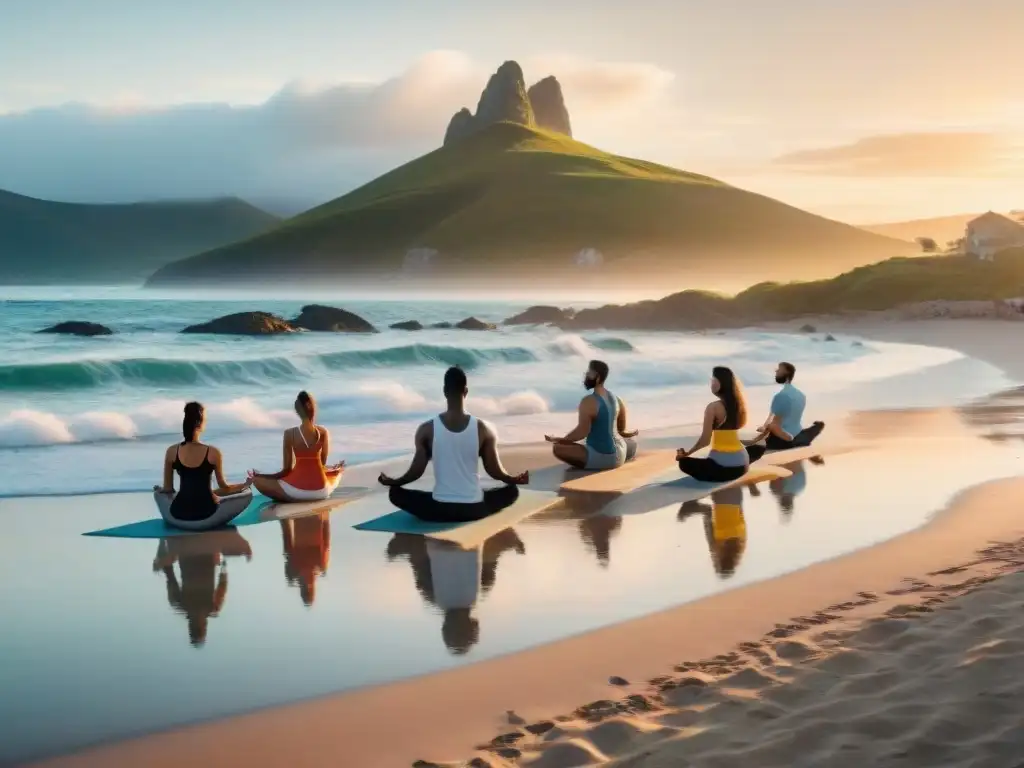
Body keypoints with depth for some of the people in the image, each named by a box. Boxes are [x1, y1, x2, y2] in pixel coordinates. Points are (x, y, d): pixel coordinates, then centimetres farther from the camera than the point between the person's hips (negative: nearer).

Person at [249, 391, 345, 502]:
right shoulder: (323, 432, -3)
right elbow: (322, 464, 7)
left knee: (258, 480, 16)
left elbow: (287, 470, -6)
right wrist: (335, 469, 29)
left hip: (297, 491, -3)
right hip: (321, 491, 3)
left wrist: (257, 476, 6)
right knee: (338, 473, 38)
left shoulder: (290, 433, -9)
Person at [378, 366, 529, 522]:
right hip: (474, 509, 0)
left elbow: (416, 471, -2)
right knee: (511, 490, 26)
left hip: (439, 510, 0)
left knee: (395, 492, 21)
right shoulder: (483, 429, -7)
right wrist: (515, 480, 21)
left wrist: (392, 481, 17)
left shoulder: (427, 429, -7)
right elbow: (494, 471, 0)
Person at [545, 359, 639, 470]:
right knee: (632, 443, 39)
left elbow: (582, 432, -23)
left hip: (599, 457, -7)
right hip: (618, 457, 7)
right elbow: (621, 429, 13)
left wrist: (557, 440, -14)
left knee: (558, 448, -5)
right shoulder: (616, 399, 5)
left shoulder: (588, 402, -18)